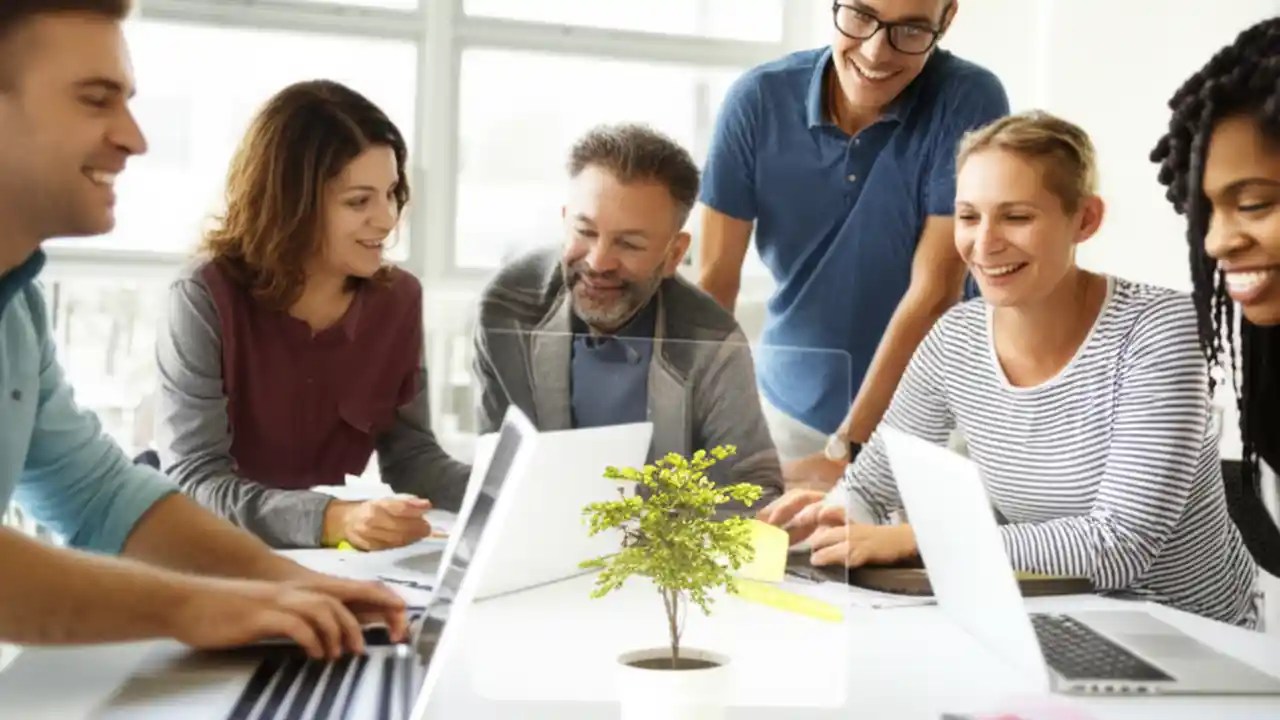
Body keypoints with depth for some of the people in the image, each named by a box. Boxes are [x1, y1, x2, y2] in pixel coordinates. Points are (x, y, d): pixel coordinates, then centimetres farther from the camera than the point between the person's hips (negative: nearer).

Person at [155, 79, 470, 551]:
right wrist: (330, 518, -35)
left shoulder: (398, 299, -1)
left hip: (336, 564, 3)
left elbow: (411, 455, 5)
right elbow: (194, 482, -20)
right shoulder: (207, 299, -16)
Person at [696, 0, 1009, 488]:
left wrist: (846, 447, -21)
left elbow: (934, 294, -20)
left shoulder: (969, 102, -17)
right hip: (788, 406, 2)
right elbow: (715, 282, -9)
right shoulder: (758, 100, -11)